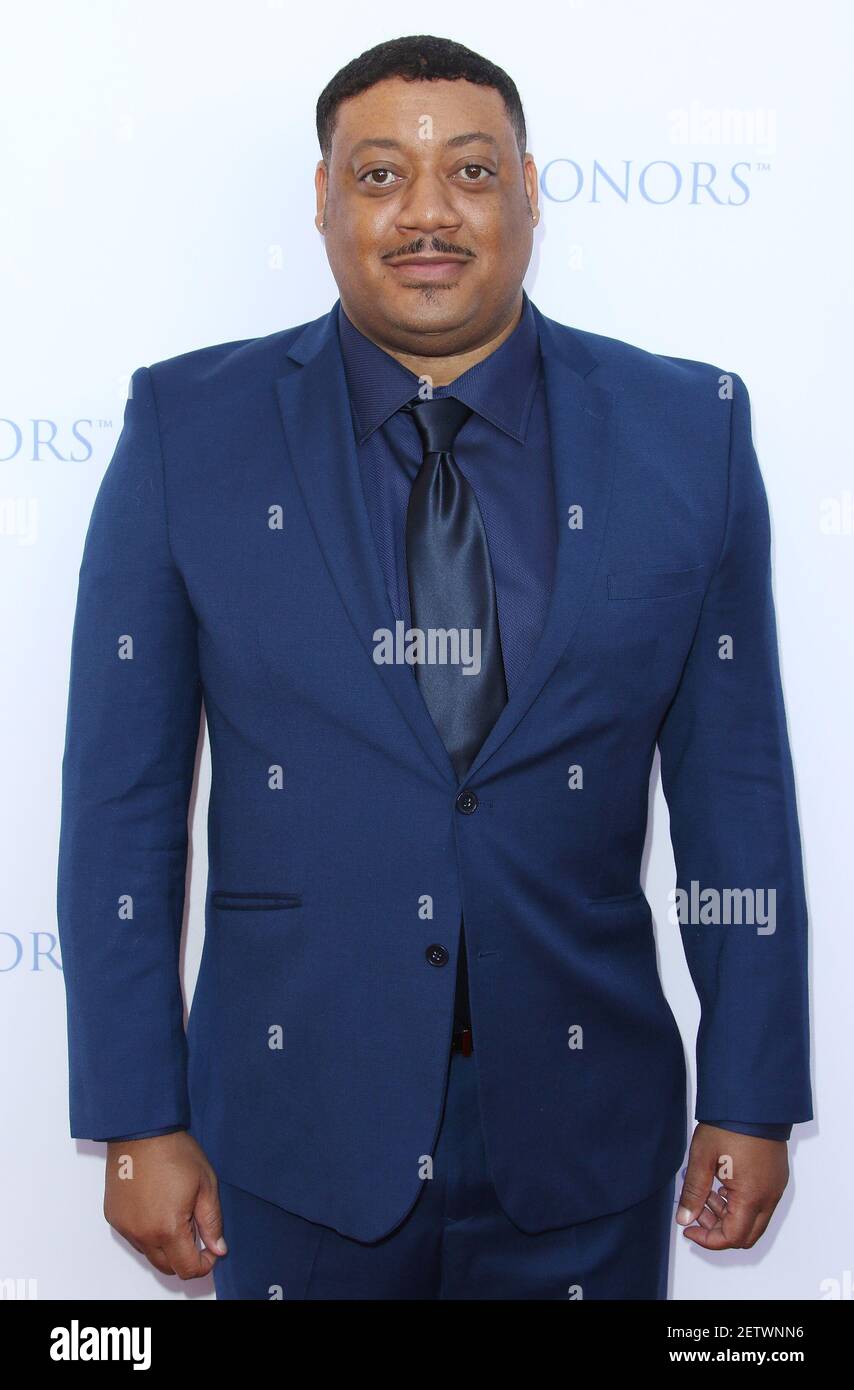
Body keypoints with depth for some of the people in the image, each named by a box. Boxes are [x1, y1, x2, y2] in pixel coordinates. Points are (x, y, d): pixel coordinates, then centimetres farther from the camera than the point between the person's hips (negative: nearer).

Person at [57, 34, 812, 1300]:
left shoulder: (688, 430, -2)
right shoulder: (191, 428, -4)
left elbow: (734, 789, 1)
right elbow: (123, 797, -3)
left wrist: (751, 1098, 2)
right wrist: (137, 1119, -4)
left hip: (583, 1137, 1)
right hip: (299, 1132, 0)